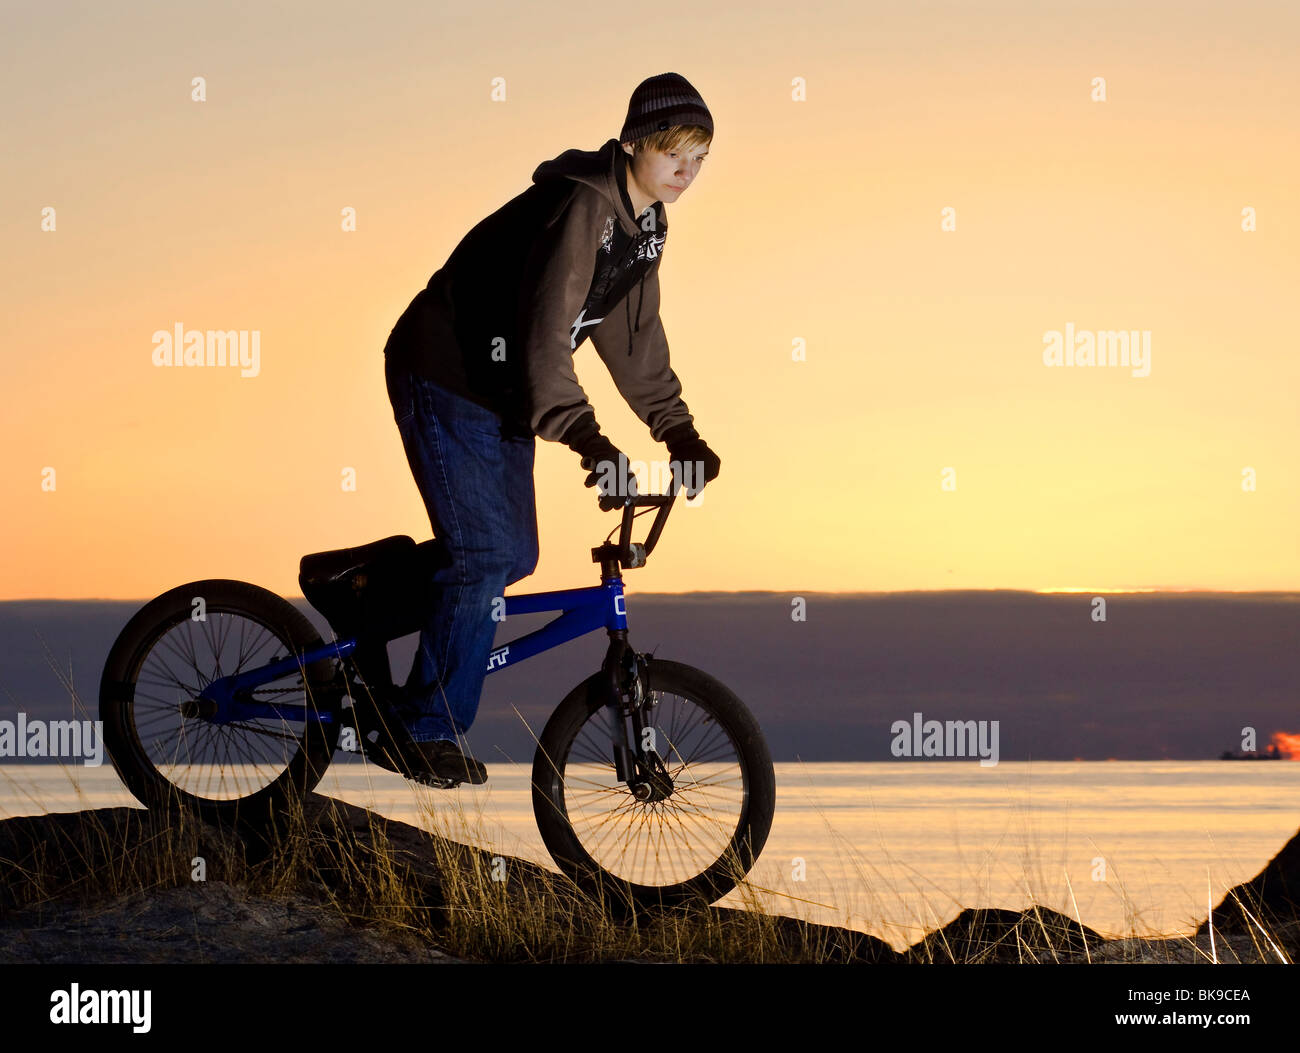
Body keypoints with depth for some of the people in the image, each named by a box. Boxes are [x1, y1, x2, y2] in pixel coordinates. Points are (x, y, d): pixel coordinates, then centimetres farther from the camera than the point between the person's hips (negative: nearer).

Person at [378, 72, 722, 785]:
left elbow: (634, 335, 15)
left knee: (514, 556, 8)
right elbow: (545, 333, -33)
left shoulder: (645, 225, 5)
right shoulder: (581, 205, -25)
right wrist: (590, 444, -41)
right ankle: (423, 733, -5)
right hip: (443, 376, -9)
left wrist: (679, 432, 9)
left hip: (500, 393, 9)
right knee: (487, 553, -13)